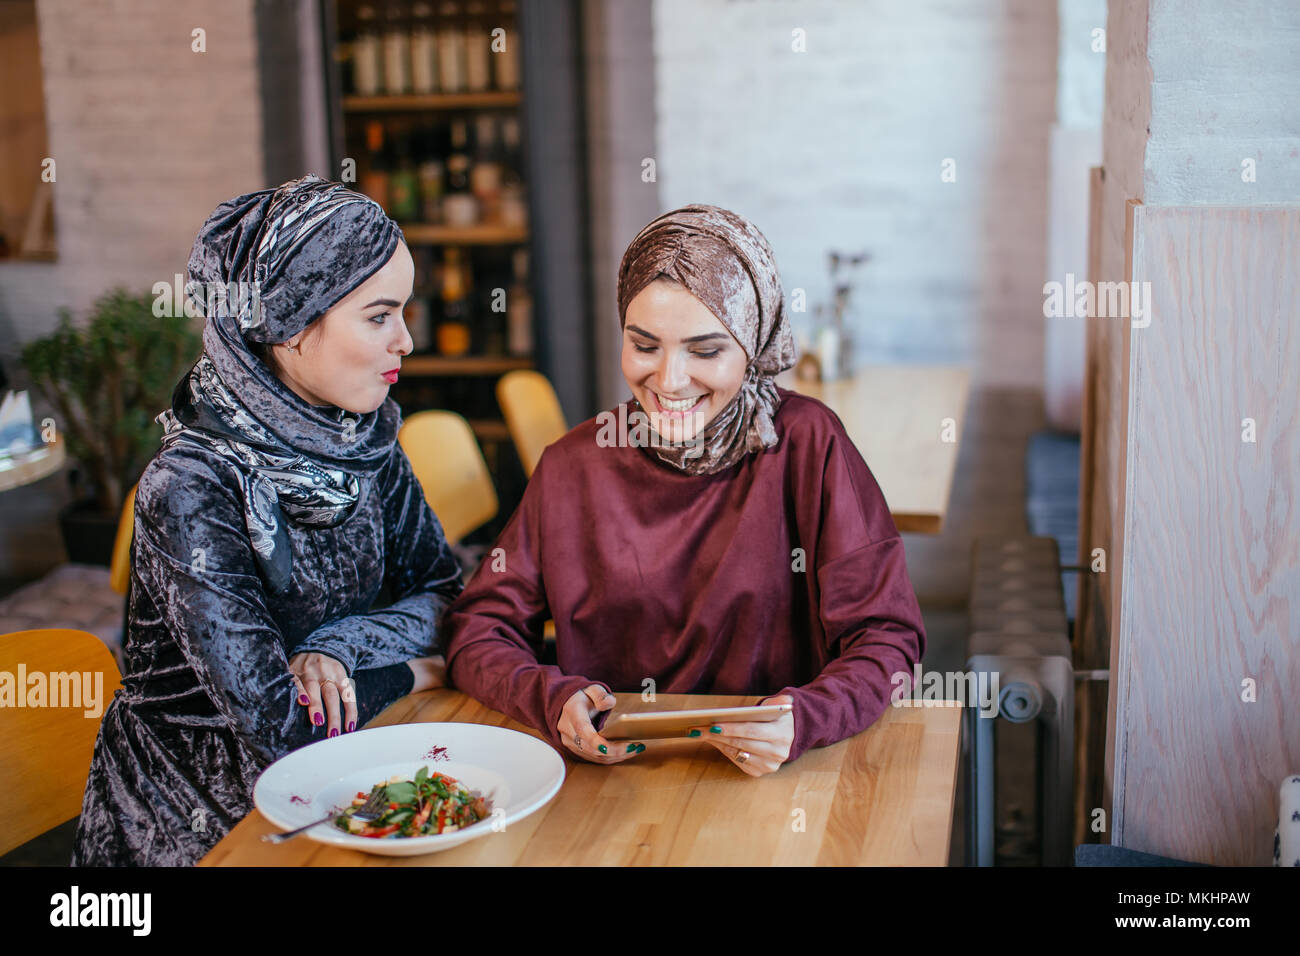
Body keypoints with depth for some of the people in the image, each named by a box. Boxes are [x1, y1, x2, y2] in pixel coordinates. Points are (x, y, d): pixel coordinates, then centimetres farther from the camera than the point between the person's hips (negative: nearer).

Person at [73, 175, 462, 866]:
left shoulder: (366, 435, -3)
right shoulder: (191, 487, -23)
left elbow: (443, 592, 3)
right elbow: (275, 720, -25)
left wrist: (337, 650, -15)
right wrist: (413, 670, -9)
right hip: (200, 804, -6)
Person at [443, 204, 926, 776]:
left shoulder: (807, 445, -6)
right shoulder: (575, 465, 2)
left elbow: (885, 638, -6)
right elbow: (477, 631, 4)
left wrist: (800, 721, -27)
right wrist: (552, 700, -18)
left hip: (764, 780, 0)